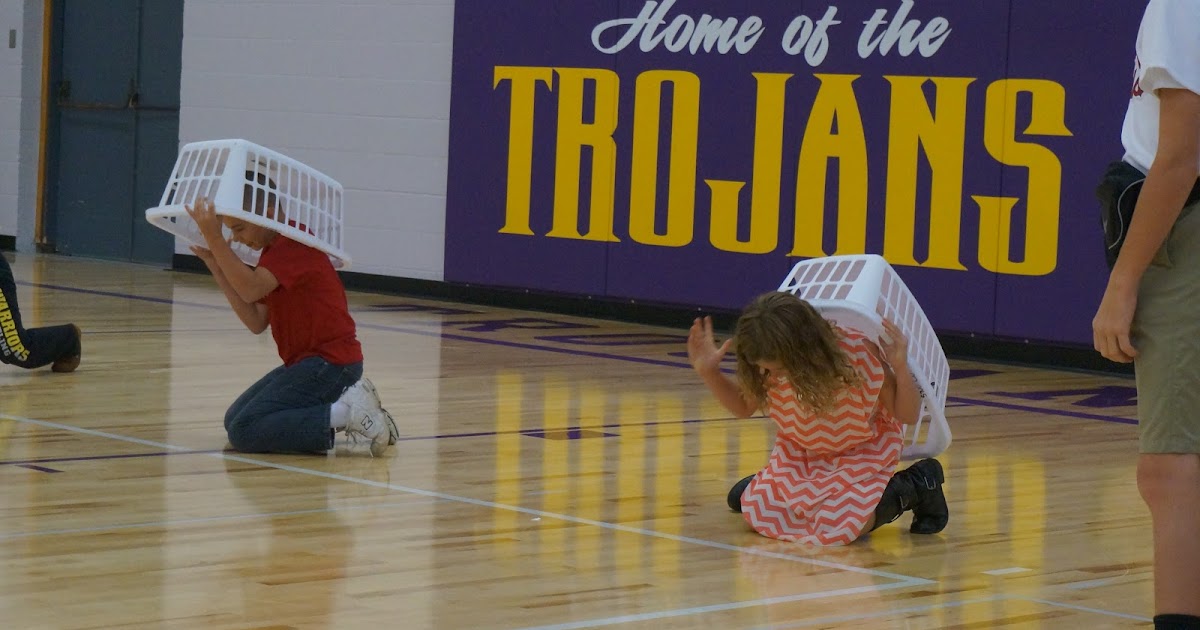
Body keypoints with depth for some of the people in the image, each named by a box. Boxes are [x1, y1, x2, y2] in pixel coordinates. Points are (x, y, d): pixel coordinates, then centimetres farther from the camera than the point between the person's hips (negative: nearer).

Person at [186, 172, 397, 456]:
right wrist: (215, 265, 5)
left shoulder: (296, 243, -16)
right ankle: (341, 404, 7)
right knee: (234, 420, 13)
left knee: (245, 432, -17)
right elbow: (257, 322, 8)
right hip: (306, 360, 11)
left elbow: (250, 289, -30)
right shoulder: (273, 250, 14)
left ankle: (346, 413, -16)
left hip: (330, 363, -11)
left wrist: (214, 238, -31)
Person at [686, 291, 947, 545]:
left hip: (862, 456, -4)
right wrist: (709, 372, -19)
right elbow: (744, 407, -2)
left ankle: (914, 488, 1)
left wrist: (901, 368, -39)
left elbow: (908, 416, -20)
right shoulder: (770, 364, -24)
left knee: (838, 528, -24)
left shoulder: (859, 354, -34)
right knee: (757, 512, -10)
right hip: (802, 454, 4)